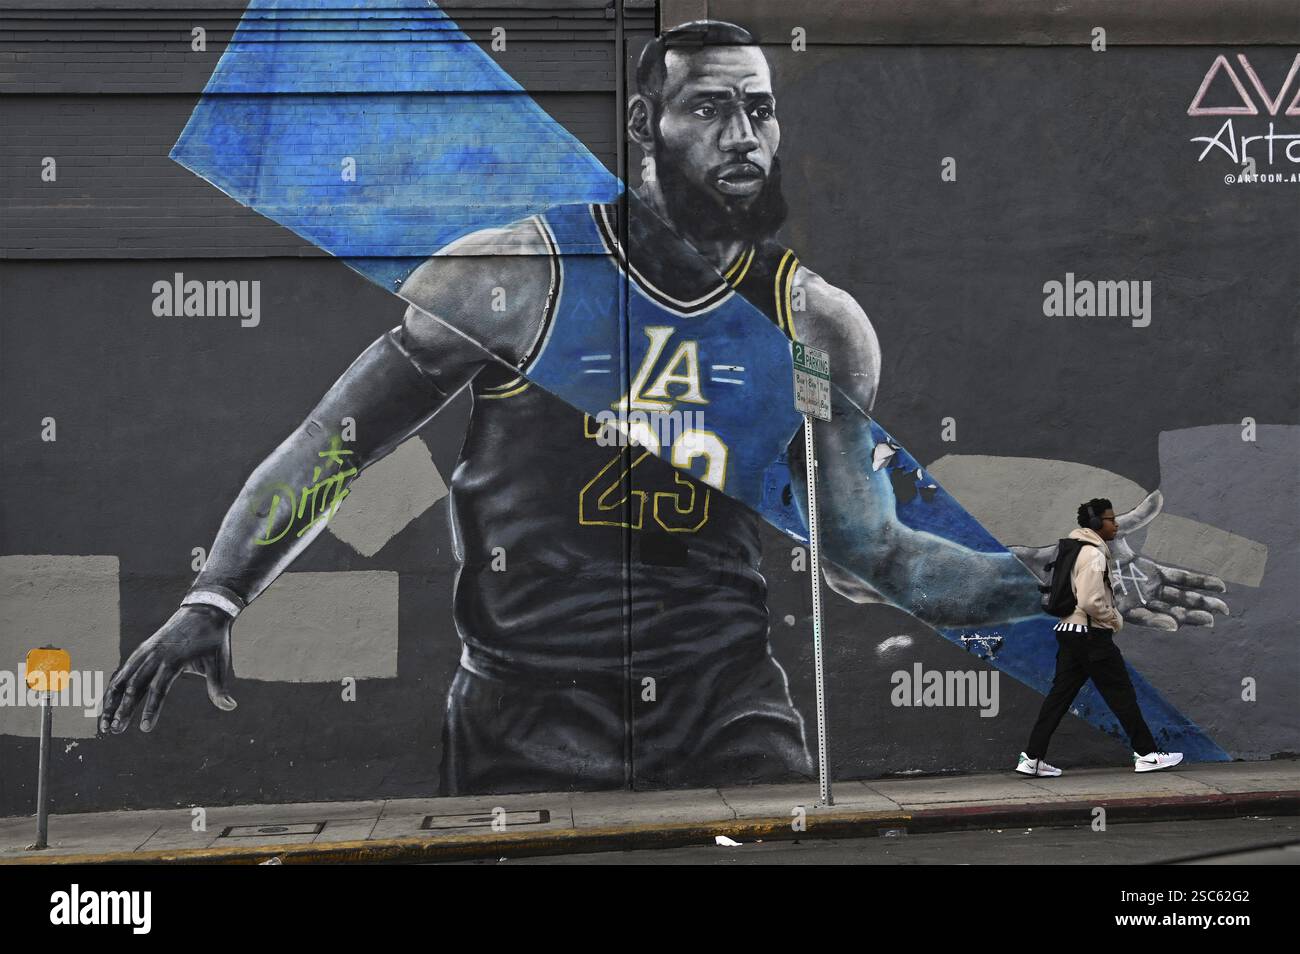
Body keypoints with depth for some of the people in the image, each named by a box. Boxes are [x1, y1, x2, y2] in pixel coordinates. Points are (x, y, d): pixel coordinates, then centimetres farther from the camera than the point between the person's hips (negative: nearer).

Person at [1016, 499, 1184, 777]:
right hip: (1092, 635, -9)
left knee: (1059, 694, 7)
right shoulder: (1094, 555, -15)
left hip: (1069, 630, 9)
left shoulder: (1075, 549, 16)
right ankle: (1146, 754, 10)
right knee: (1121, 694, 2)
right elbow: (1091, 601, -23)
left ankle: (1032, 758, 4)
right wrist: (1116, 620, -8)